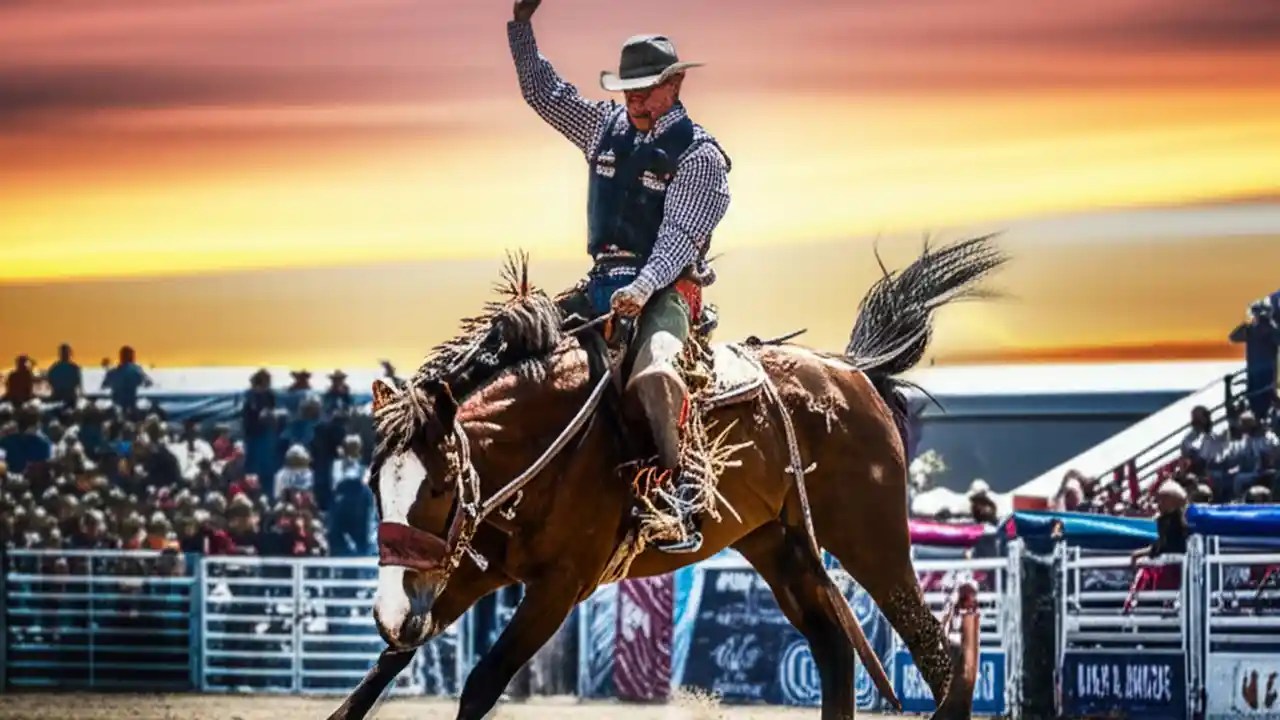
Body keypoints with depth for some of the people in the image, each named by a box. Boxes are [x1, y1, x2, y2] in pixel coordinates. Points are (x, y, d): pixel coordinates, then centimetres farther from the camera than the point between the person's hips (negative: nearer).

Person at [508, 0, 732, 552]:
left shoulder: (699, 155, -6)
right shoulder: (606, 127, 13)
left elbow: (680, 235, -15)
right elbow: (543, 92, 21)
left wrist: (643, 288, -30)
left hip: (666, 289, -8)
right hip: (603, 284, 8)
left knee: (652, 372, -36)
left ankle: (679, 501, -33)